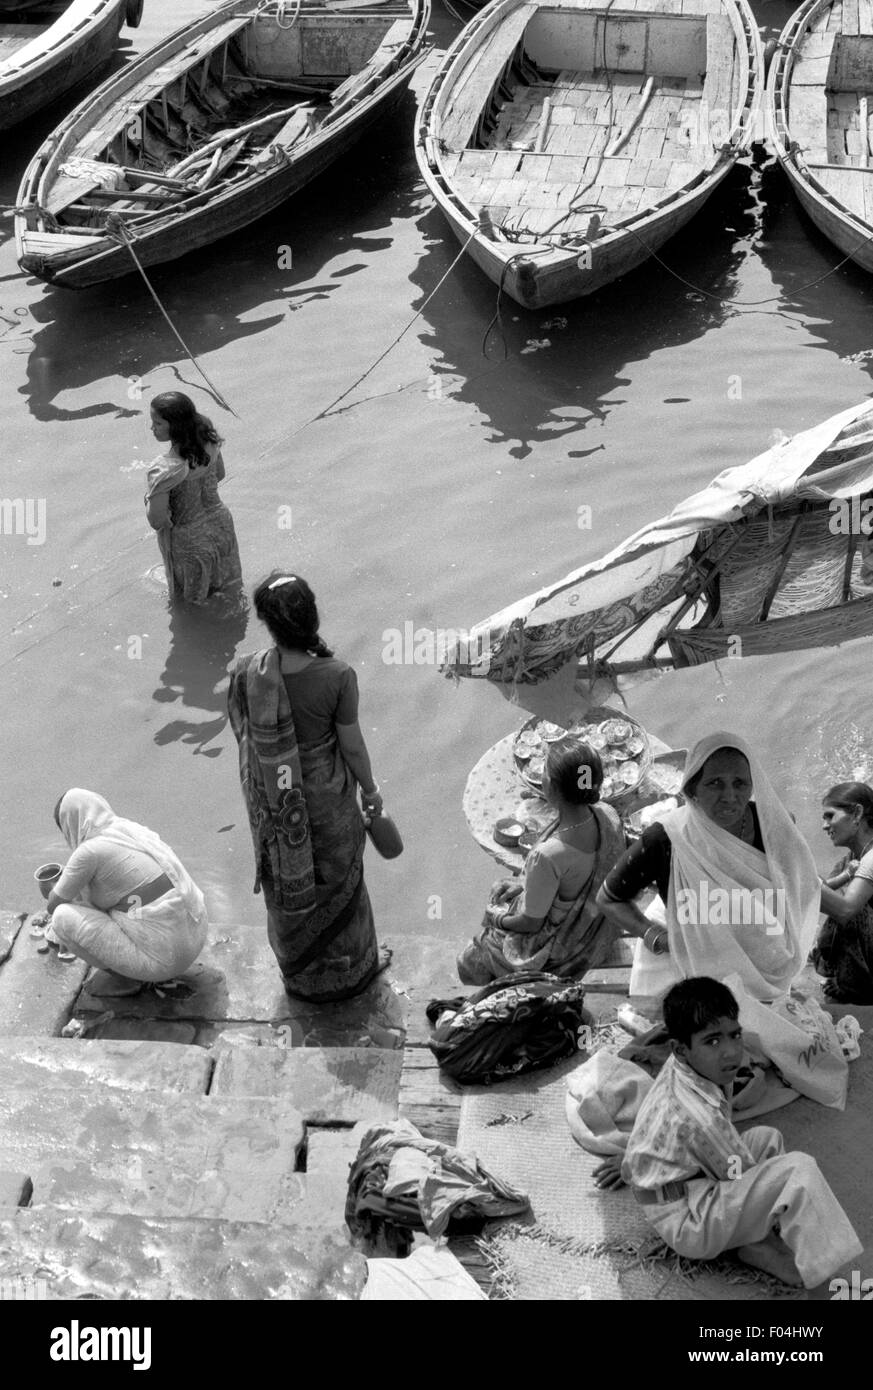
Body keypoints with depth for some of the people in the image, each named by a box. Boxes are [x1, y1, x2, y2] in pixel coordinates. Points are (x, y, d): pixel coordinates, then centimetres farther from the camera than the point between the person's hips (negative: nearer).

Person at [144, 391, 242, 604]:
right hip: (220, 524, 6)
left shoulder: (164, 471, -38)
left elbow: (157, 520, -29)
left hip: (188, 541, -6)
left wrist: (150, 498, -11)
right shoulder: (209, 442, -19)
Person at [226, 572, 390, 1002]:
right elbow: (352, 745, -17)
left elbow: (243, 734, -7)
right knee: (335, 882, 24)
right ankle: (350, 969, 47)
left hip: (270, 800, 2)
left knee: (286, 885, 26)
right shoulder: (337, 676, -30)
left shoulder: (245, 673, -23)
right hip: (325, 798, -2)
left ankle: (300, 974, 49)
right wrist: (370, 789, 3)